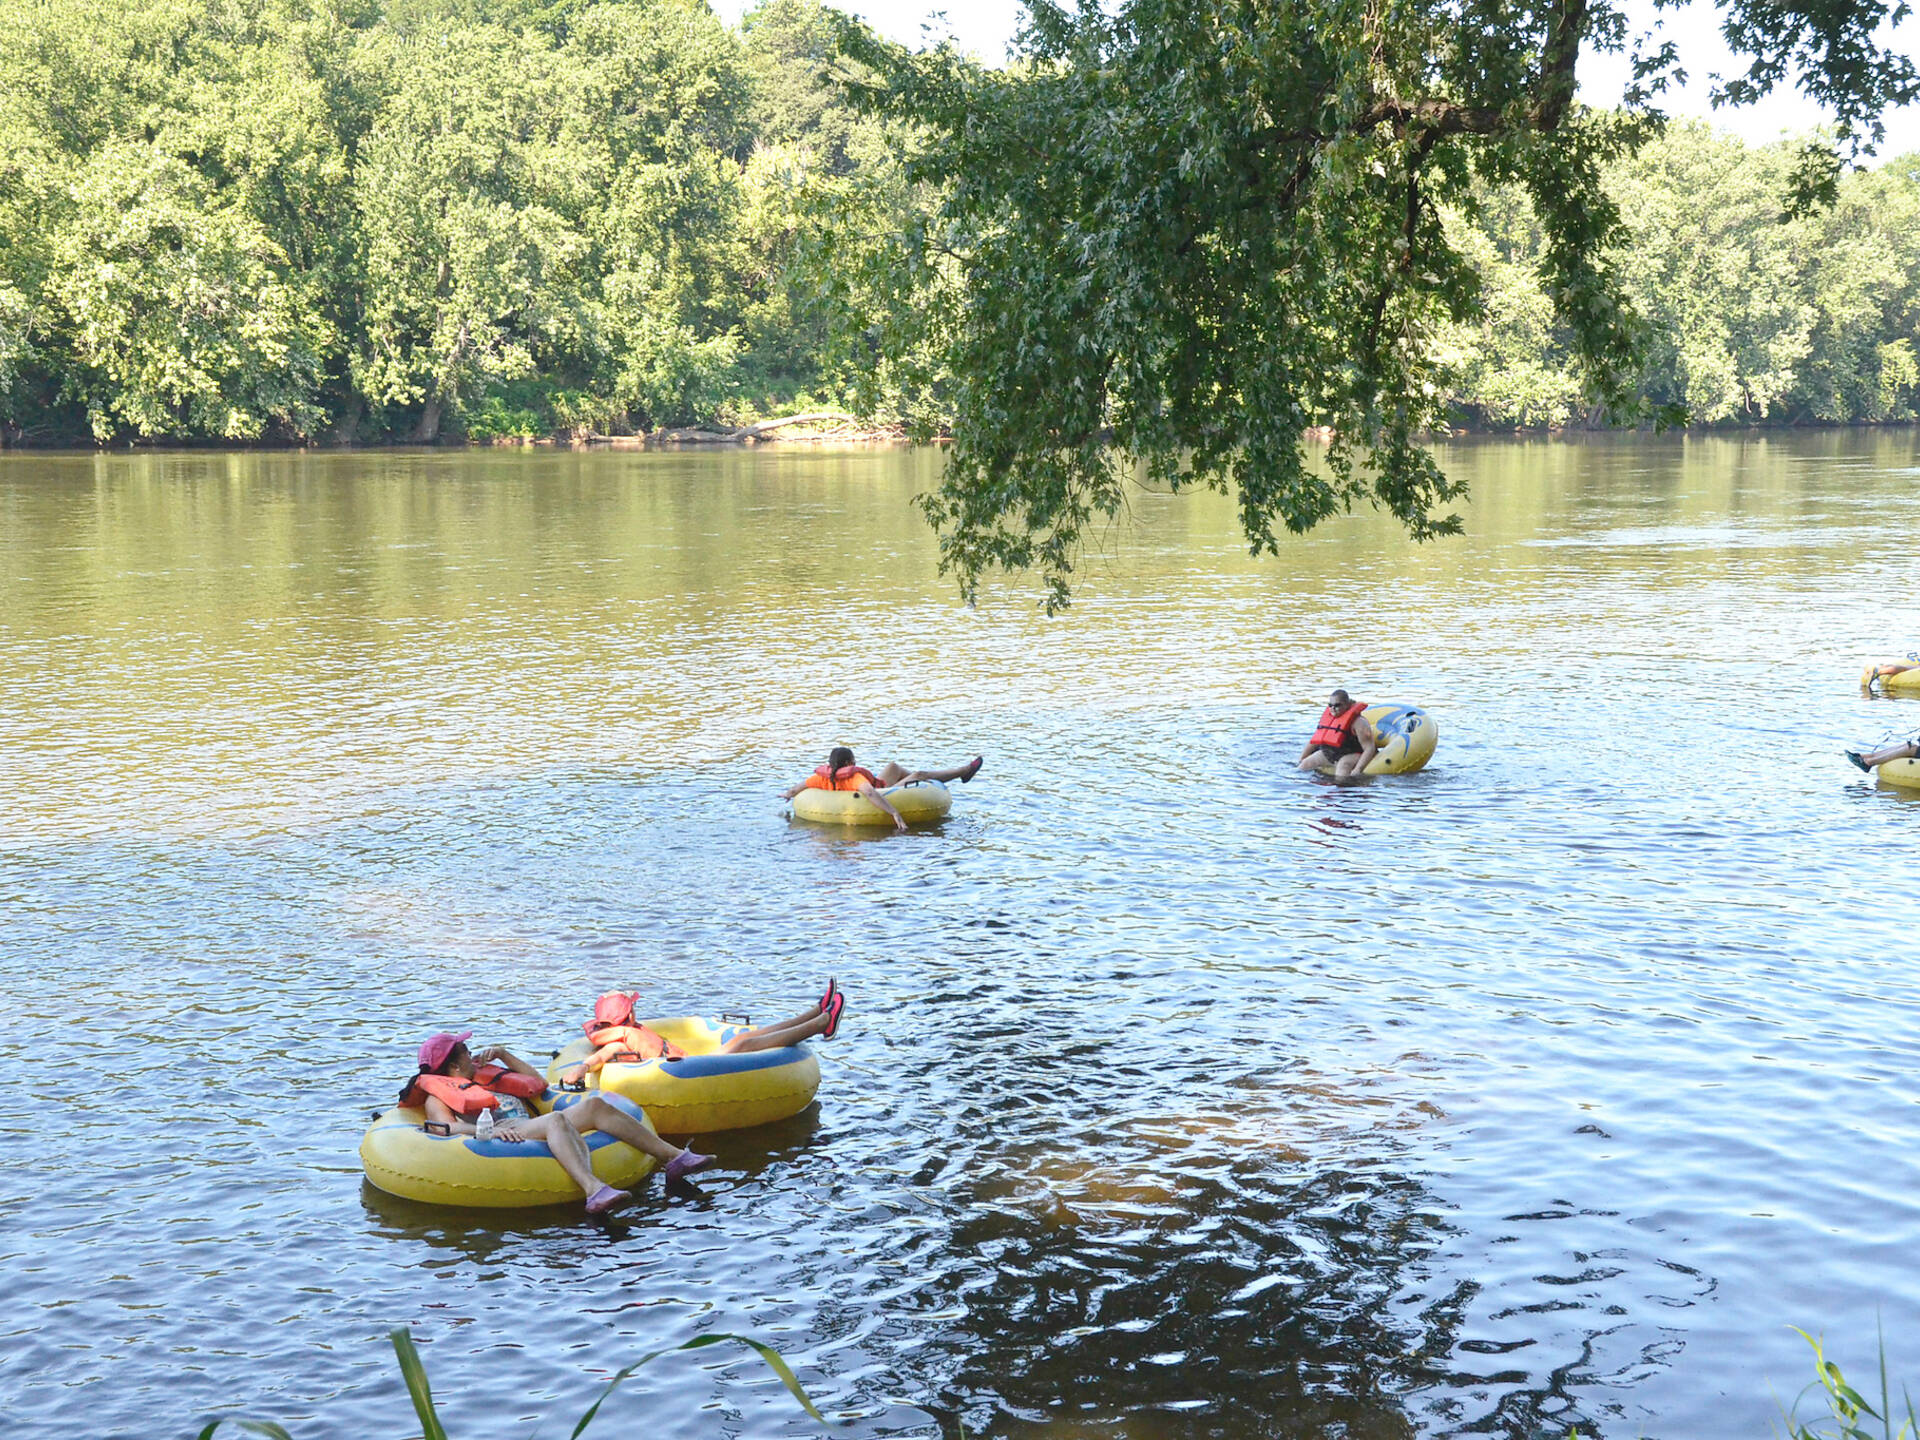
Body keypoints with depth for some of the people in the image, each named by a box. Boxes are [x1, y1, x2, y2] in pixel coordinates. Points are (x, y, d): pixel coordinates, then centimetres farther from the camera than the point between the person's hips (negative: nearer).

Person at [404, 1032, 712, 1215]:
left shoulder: (486, 1076, 36)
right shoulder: (436, 1097, 14)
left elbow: (537, 1084, 40)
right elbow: (447, 1128, -9)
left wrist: (502, 1054, 32)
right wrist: (489, 1129, -26)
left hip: (532, 1128, 8)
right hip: (511, 1136, -8)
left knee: (594, 1105, -13)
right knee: (557, 1119, -36)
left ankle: (674, 1156, -22)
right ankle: (593, 1191, -62)